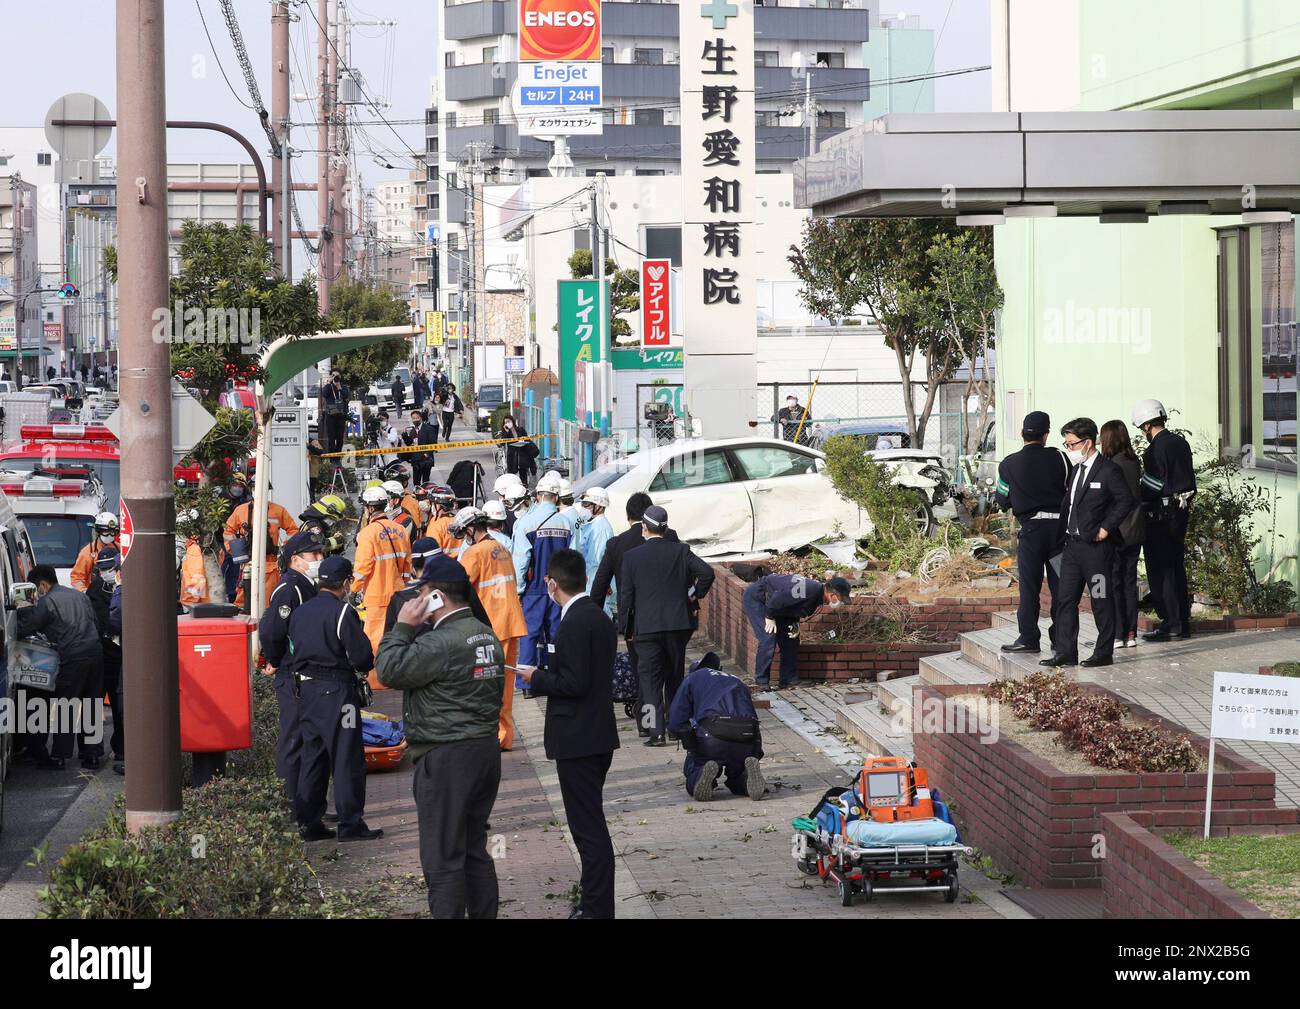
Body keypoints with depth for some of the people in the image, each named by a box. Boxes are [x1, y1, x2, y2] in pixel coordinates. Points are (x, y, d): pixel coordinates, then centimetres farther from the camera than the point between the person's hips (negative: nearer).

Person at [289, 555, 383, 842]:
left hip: (306, 688, 7)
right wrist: (364, 667, 6)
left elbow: (294, 651, 13)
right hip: (337, 691, -7)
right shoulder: (342, 613, -14)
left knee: (311, 756, 13)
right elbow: (362, 657, -14)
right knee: (347, 757, -1)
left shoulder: (300, 612, 8)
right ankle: (350, 824, 0)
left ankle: (308, 822, 14)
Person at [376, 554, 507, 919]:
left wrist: (403, 627, -7)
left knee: (443, 859, -5)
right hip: (486, 750, 9)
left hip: (446, 759, -9)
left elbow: (389, 670, -17)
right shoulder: (486, 636, 11)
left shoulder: (441, 643, -19)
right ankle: (484, 913, 20)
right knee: (476, 851, 16)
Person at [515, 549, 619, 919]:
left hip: (578, 740, -10)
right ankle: (596, 902, 24)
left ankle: (597, 908, -3)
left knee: (588, 826, -6)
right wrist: (547, 675, 17)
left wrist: (537, 678, -9)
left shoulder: (573, 624, -19)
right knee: (590, 823, 17)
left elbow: (575, 682, -22)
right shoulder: (600, 618, 12)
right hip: (600, 734, 10)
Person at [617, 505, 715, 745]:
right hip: (678, 624, 2)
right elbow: (706, 572, -9)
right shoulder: (681, 551, 1)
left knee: (650, 678, -1)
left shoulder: (631, 557, -3)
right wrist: (695, 594, 8)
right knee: (675, 676, 16)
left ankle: (656, 732, -11)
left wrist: (626, 628, 7)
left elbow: (625, 596, -1)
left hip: (645, 626, -2)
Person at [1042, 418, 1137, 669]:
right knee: (1066, 600, 6)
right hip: (1073, 544, 8)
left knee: (1101, 601, 0)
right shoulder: (1077, 469, 14)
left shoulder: (1108, 470, -11)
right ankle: (1066, 652, 9)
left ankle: (1104, 653, 7)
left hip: (1096, 545, -8)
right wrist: (1065, 528, 8)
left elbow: (1127, 500, -15)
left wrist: (1106, 528, -15)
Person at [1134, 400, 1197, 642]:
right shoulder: (1181, 443, 10)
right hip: (1181, 511, 8)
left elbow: (1151, 486, -17)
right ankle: (1183, 622, 17)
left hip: (1161, 516, -8)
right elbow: (1187, 479, 14)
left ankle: (1170, 623, -3)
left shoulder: (1157, 449, -16)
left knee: (1160, 570, -3)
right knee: (1177, 567, 14)